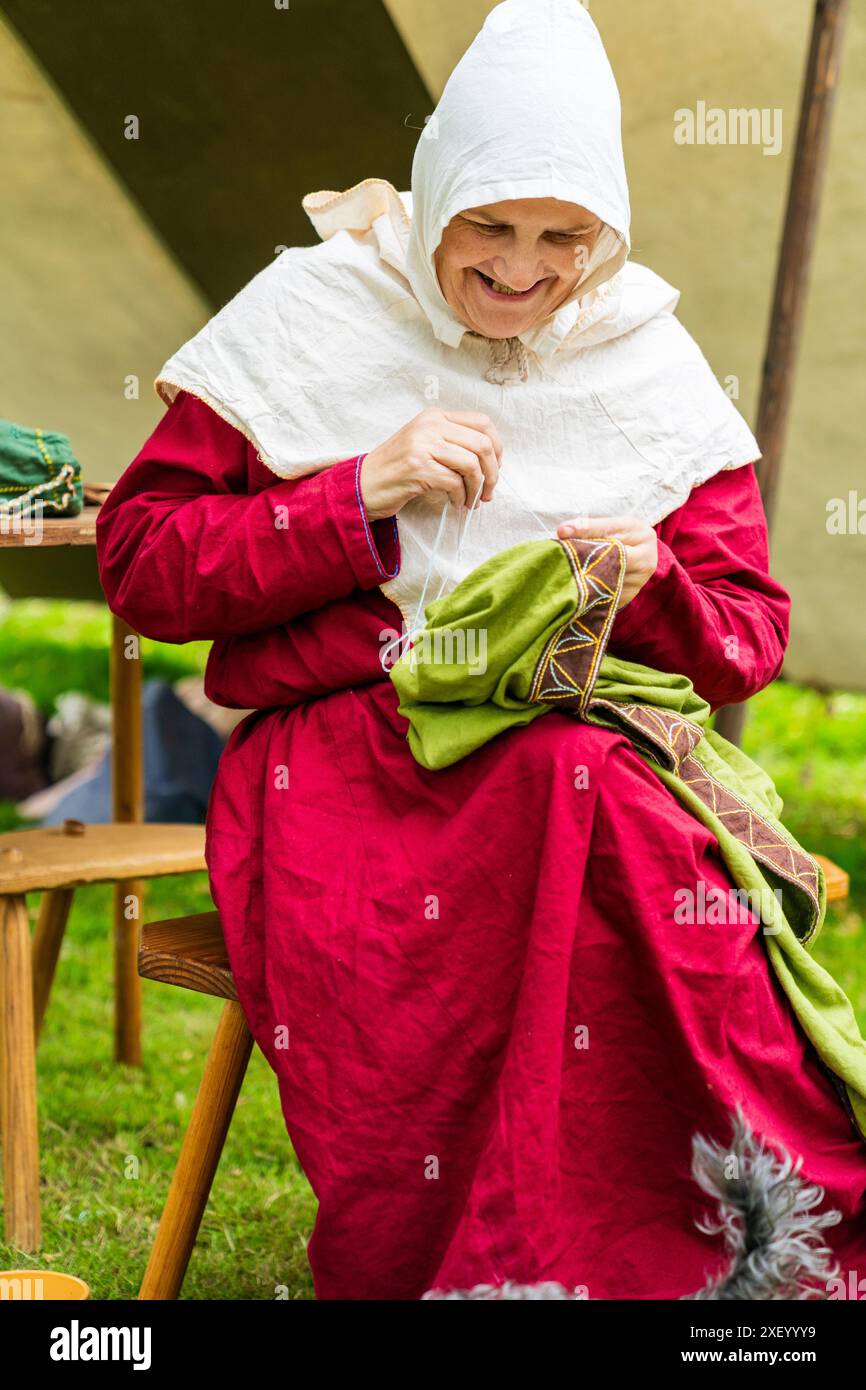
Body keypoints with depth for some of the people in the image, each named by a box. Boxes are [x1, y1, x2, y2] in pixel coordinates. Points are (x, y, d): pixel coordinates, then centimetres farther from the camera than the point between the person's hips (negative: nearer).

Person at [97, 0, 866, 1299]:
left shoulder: (648, 358, 12)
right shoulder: (314, 316, 5)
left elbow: (747, 642, 14)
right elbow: (138, 562, 0)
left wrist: (653, 589, -9)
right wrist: (363, 496, -10)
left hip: (596, 745, 2)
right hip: (342, 750, -2)